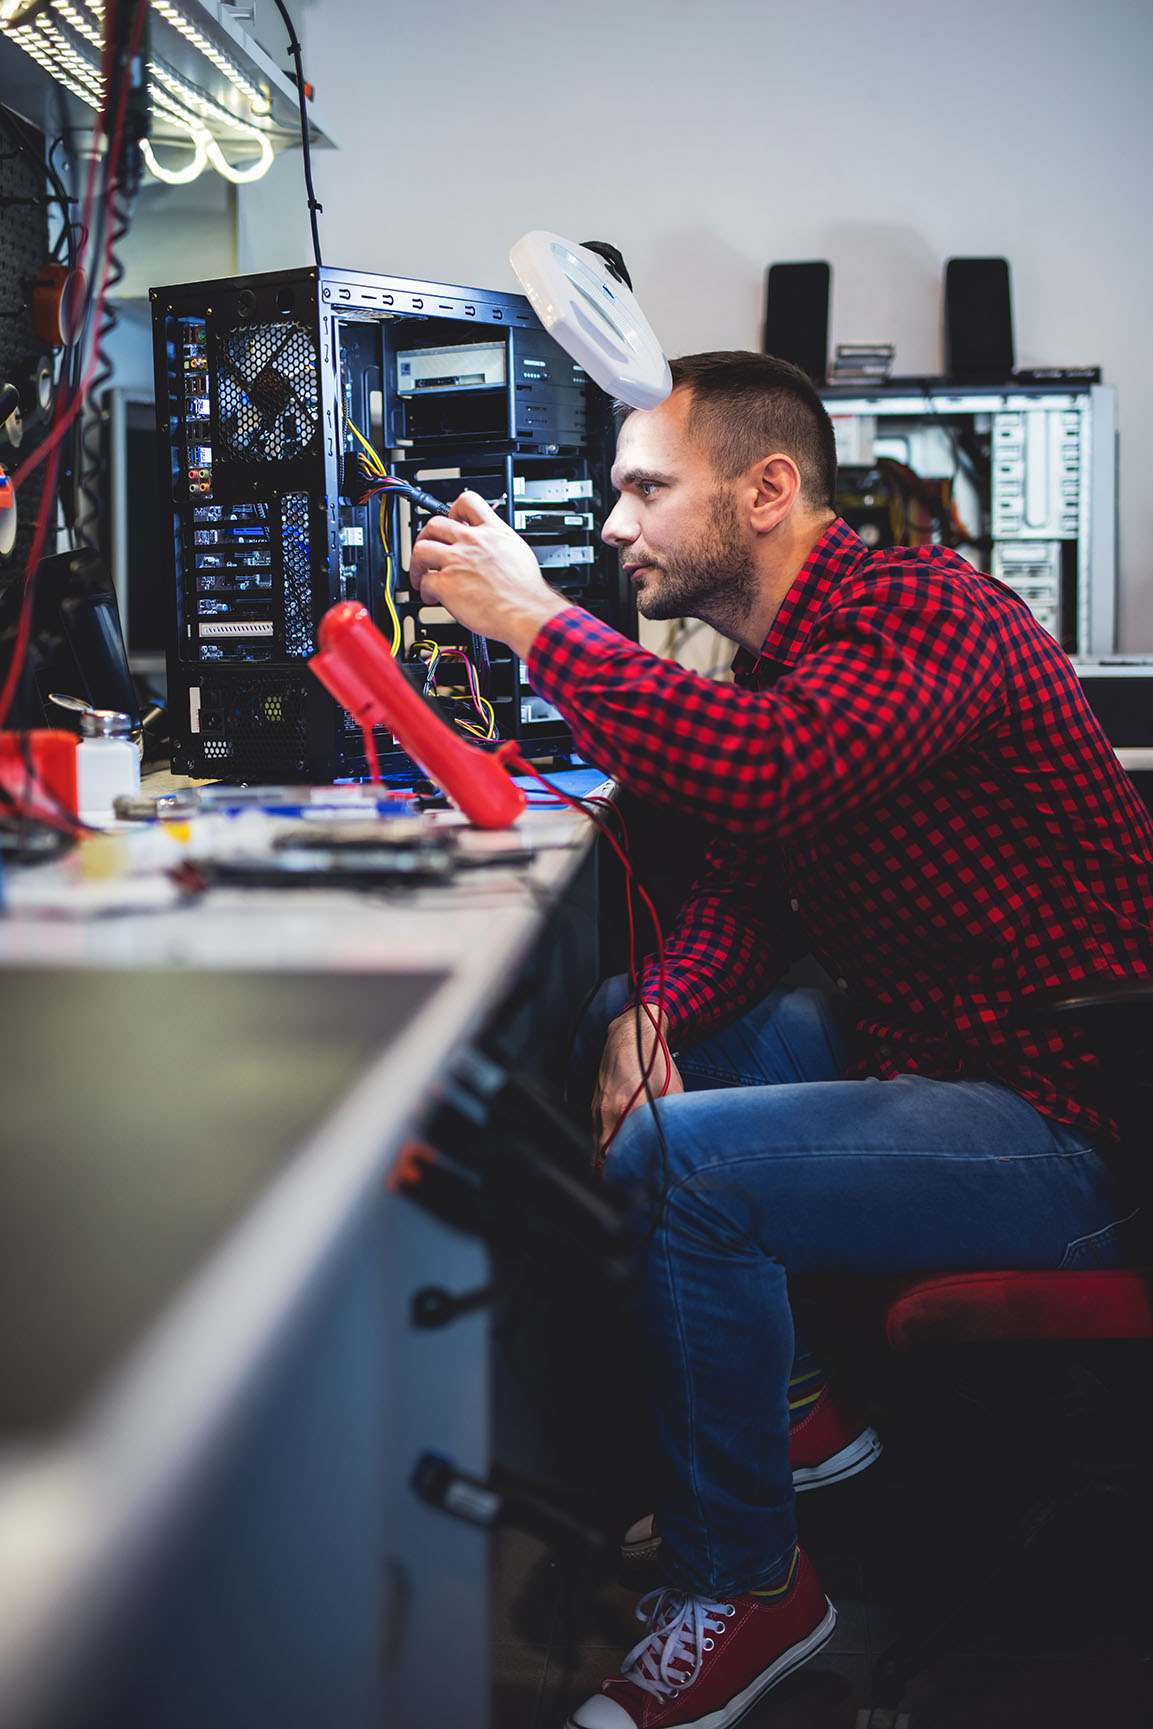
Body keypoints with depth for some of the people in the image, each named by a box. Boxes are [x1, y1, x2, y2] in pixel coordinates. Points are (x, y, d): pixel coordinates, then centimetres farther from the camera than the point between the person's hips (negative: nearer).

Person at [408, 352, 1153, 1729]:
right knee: (605, 1030, 15)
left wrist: (535, 622, -28)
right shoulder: (771, 658, 11)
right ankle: (789, 1396, 23)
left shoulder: (920, 610, -19)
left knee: (674, 1163, -27)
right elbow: (744, 894, 11)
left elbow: (768, 776, -39)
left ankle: (743, 1585, -4)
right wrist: (654, 1011, -11)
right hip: (910, 1050, 10)